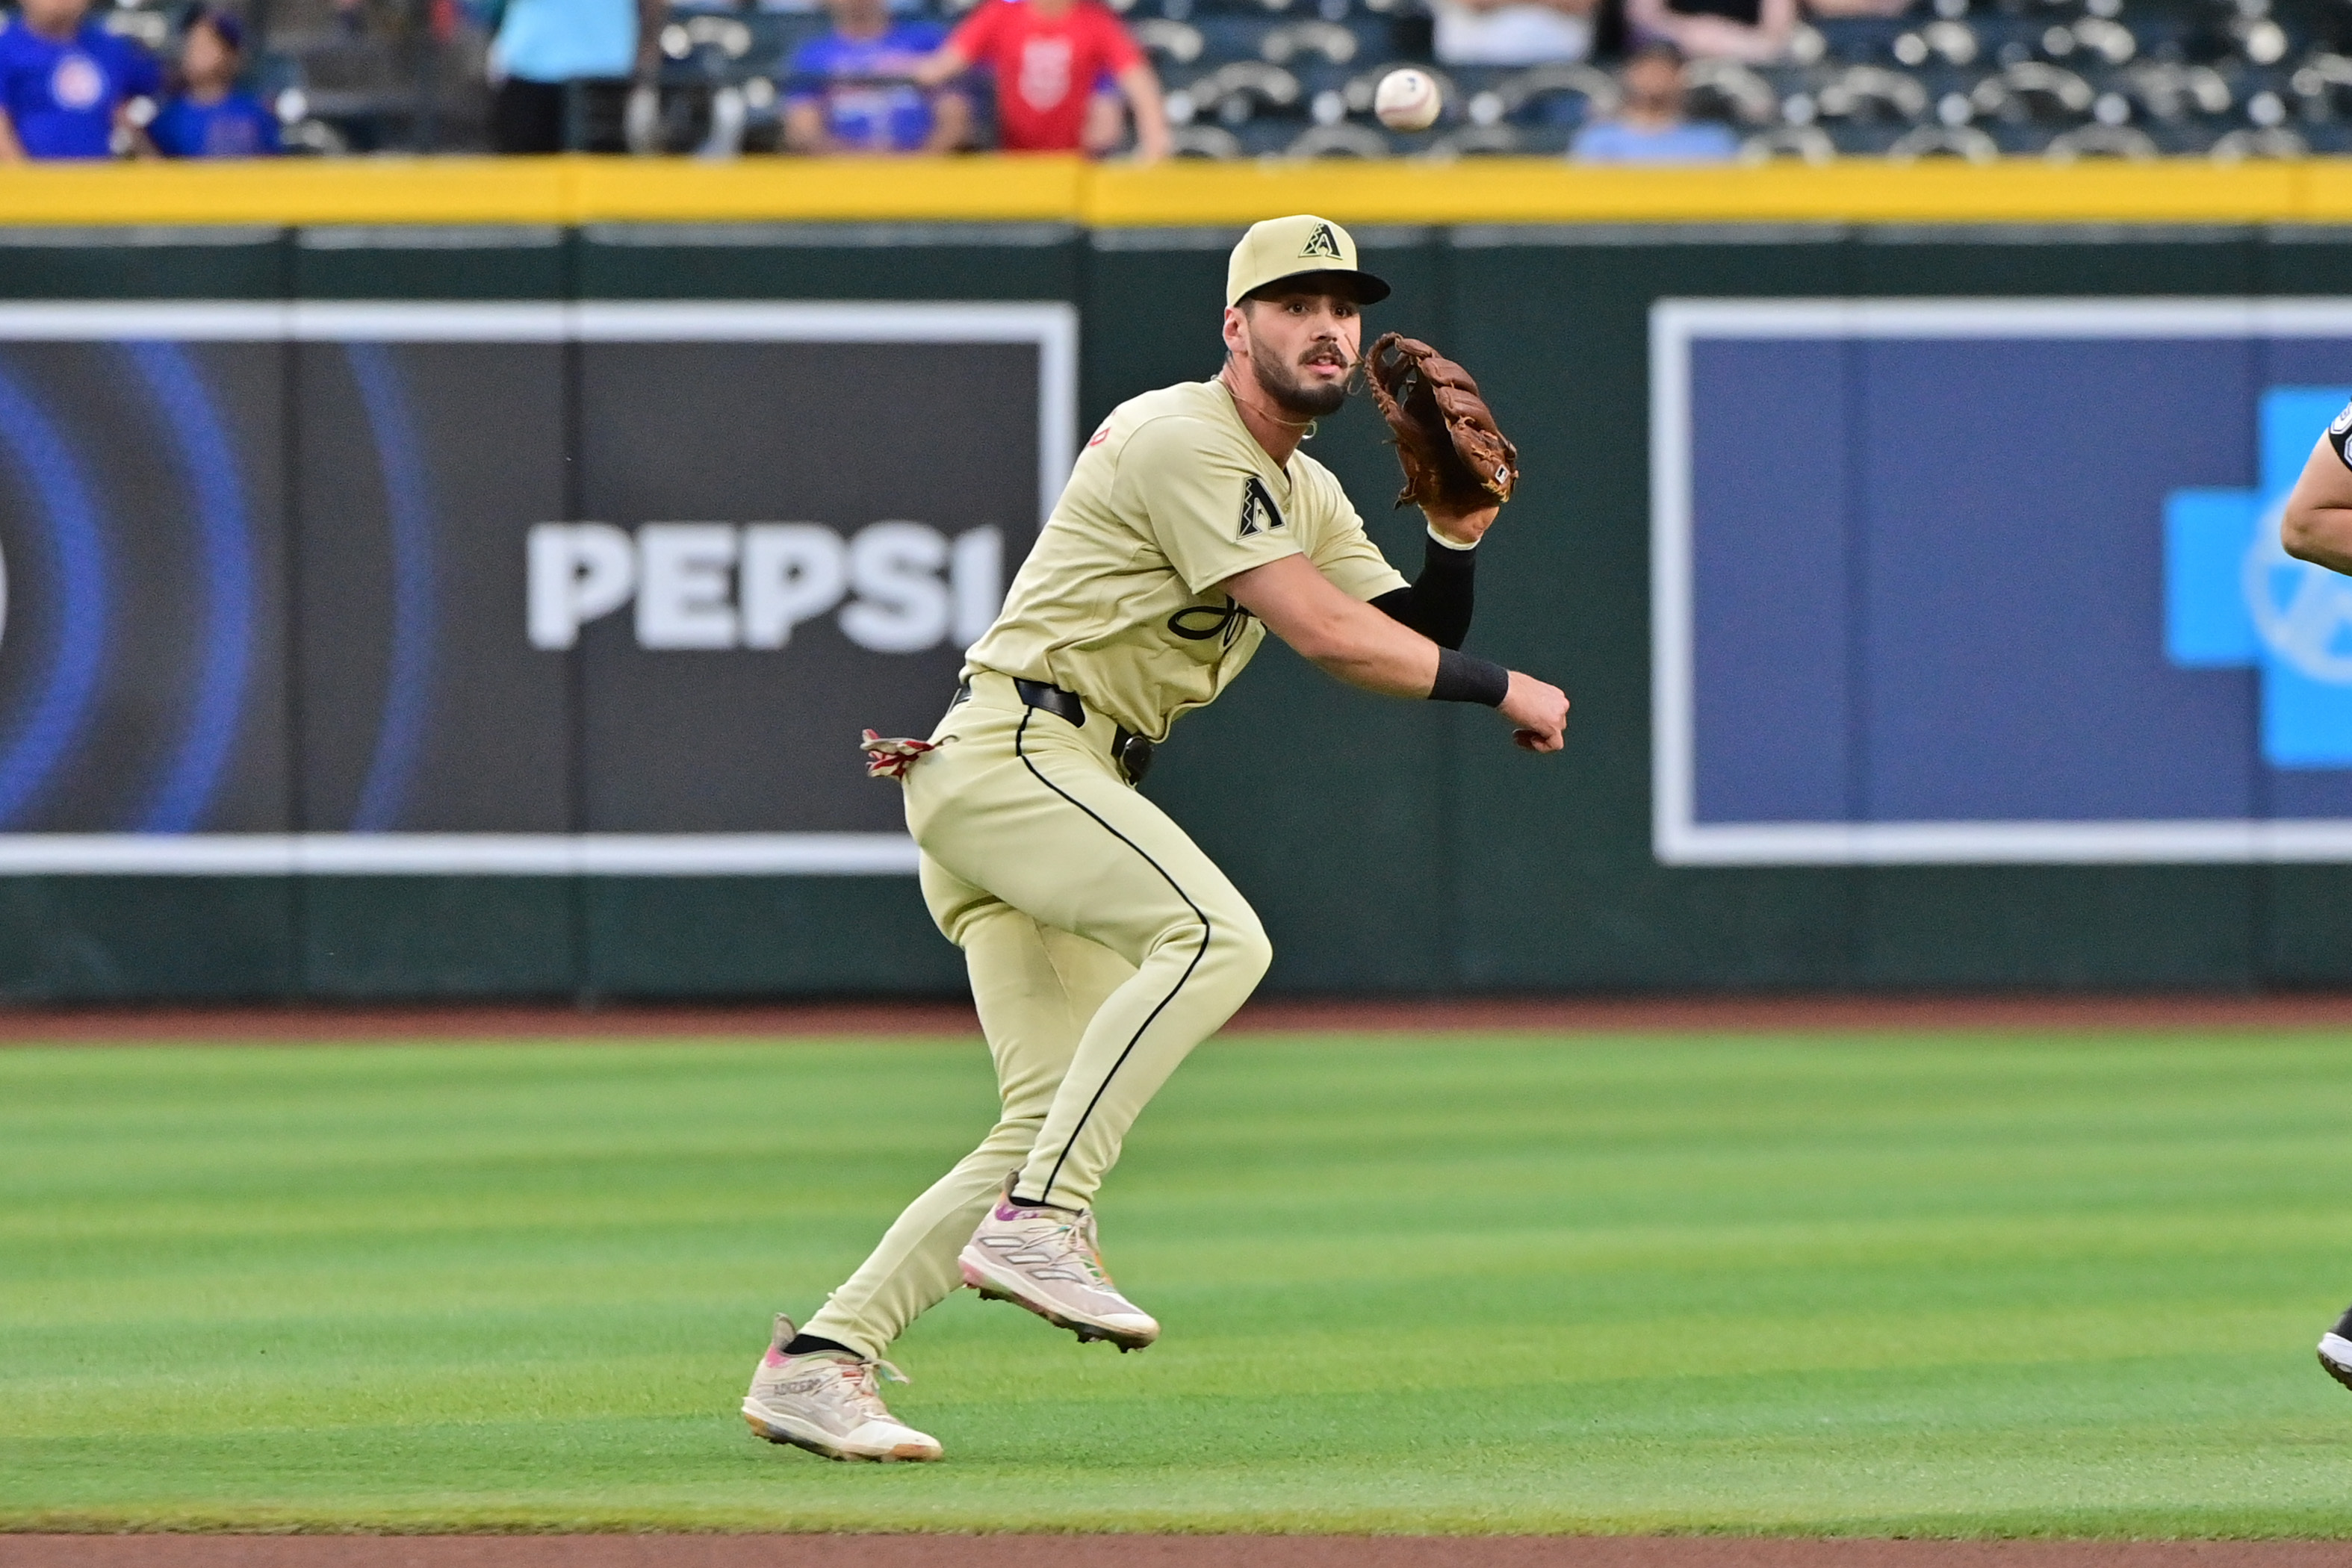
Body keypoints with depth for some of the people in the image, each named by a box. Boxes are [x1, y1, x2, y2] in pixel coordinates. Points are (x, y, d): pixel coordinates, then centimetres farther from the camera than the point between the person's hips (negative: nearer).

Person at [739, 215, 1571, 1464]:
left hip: (1066, 787, 10)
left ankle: (817, 1361, 3)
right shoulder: (1182, 442, -12)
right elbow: (1325, 634, -18)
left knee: (1055, 1122, 2)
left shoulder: (1303, 494, 19)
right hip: (1007, 749, -10)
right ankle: (1036, 1221, -32)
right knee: (1215, 933, -31)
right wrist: (1502, 691, -12)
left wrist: (1456, 537, -1)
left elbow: (1408, 641, 16)